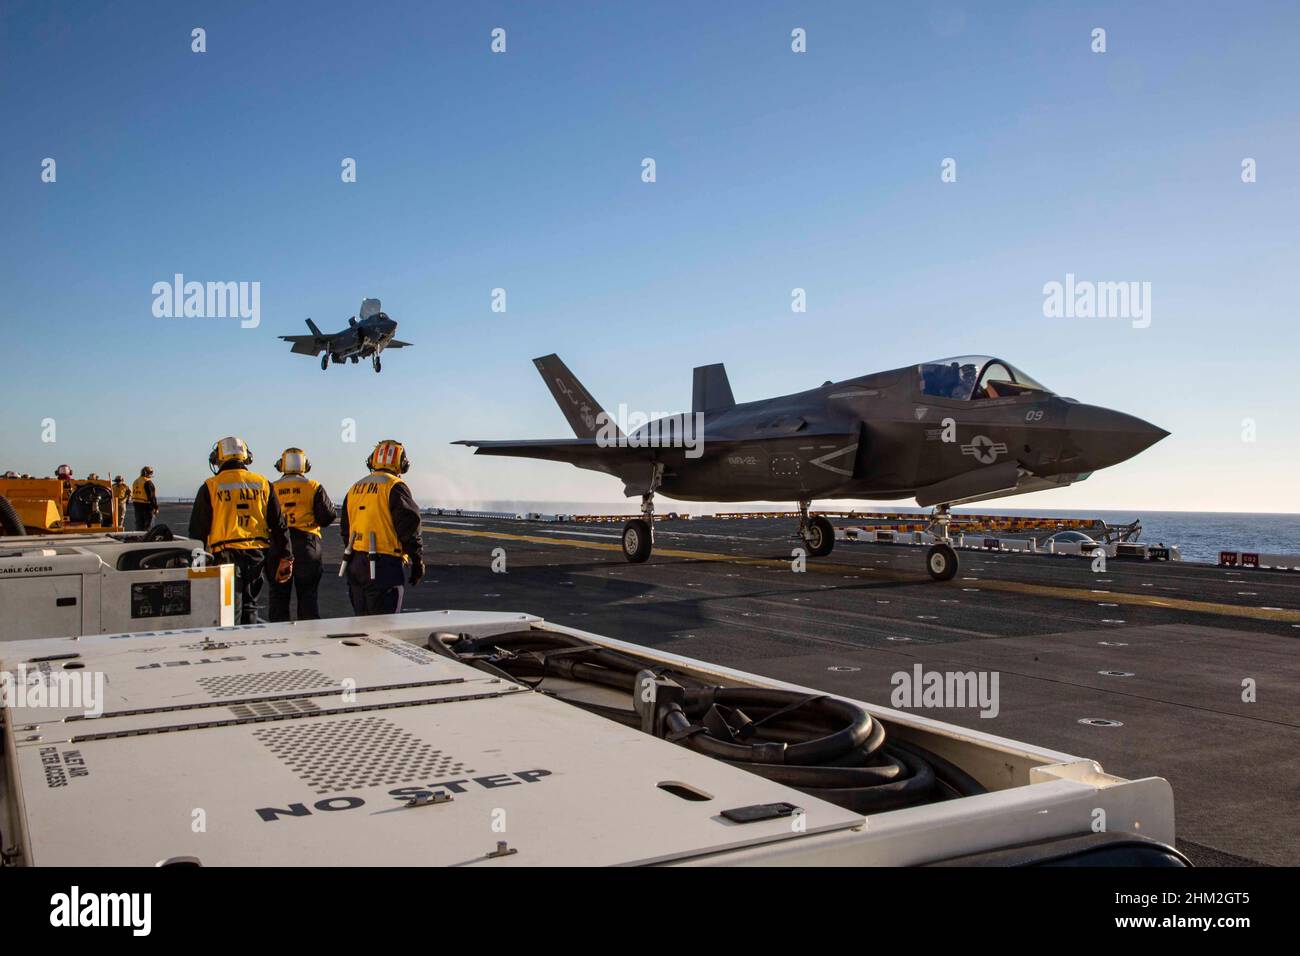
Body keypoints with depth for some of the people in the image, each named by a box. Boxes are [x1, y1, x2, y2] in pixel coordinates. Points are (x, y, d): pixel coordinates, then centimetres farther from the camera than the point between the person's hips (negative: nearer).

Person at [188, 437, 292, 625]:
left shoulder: (210, 487, 0)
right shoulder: (262, 484, 8)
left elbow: (198, 529, 1)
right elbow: (279, 525, 8)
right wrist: (285, 559, 12)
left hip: (226, 553, -3)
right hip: (257, 553, 3)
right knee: (249, 606, 15)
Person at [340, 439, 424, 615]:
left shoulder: (355, 488, 15)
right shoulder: (394, 486, -8)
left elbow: (345, 529, 20)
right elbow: (409, 525, -12)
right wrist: (418, 560, -4)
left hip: (355, 564, 7)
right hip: (384, 566, -7)